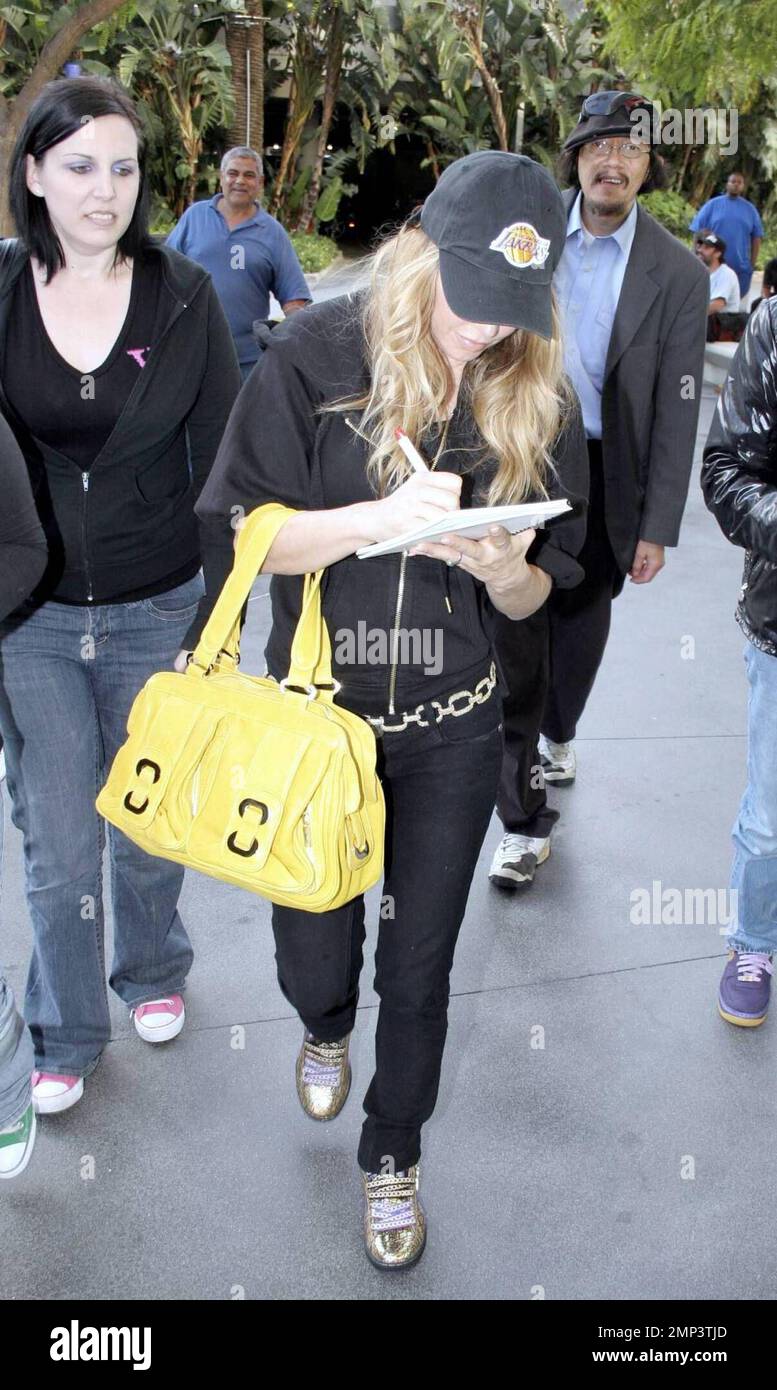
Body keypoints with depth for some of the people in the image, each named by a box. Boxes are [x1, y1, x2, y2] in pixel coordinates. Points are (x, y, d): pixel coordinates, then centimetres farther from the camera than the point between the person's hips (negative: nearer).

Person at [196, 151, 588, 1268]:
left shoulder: (538, 401, -3)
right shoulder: (316, 357, -11)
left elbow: (538, 593, 3)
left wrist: (501, 567, -21)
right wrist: (382, 517, -27)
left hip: (451, 731, 1)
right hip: (315, 715, -1)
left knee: (419, 969, 12)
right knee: (313, 955, 13)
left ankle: (393, 1155, 40)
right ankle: (326, 1027, 53)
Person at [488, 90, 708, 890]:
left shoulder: (677, 275, -3)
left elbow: (677, 410, -3)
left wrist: (657, 526, -5)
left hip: (604, 479, 1)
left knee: (580, 625, 18)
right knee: (515, 641, -2)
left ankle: (557, 734, 50)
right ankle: (525, 819, 10)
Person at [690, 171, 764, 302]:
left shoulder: (750, 209, 9)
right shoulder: (713, 204, 3)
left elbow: (757, 236, 11)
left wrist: (753, 263, 4)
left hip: (740, 267, 2)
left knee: (736, 303, 6)